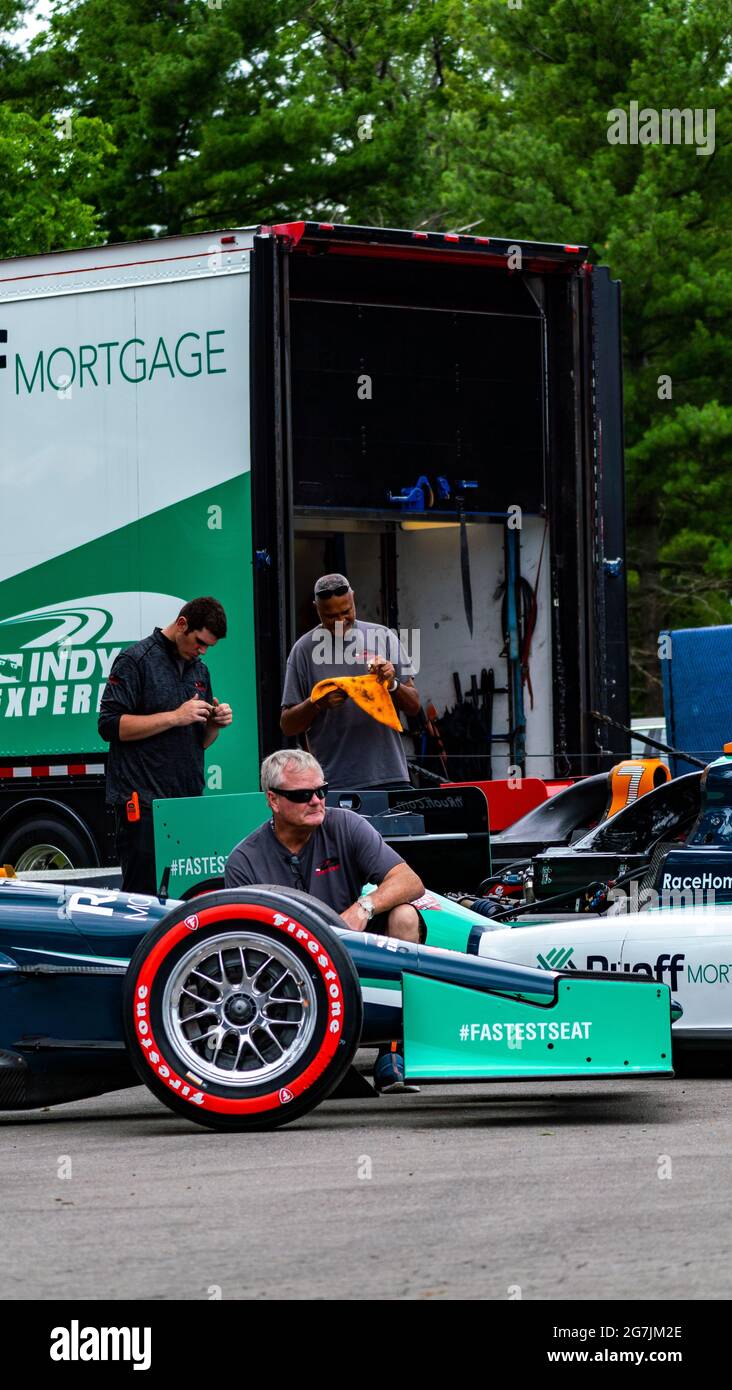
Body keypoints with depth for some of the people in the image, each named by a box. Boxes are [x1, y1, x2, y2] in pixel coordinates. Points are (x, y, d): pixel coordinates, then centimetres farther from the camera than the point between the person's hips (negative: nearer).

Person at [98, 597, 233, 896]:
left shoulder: (199, 670, 19)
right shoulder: (136, 660, -4)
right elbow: (110, 725, -13)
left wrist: (215, 724, 2)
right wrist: (175, 717, -15)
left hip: (188, 798, 7)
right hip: (144, 801, -7)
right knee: (144, 892, -8)